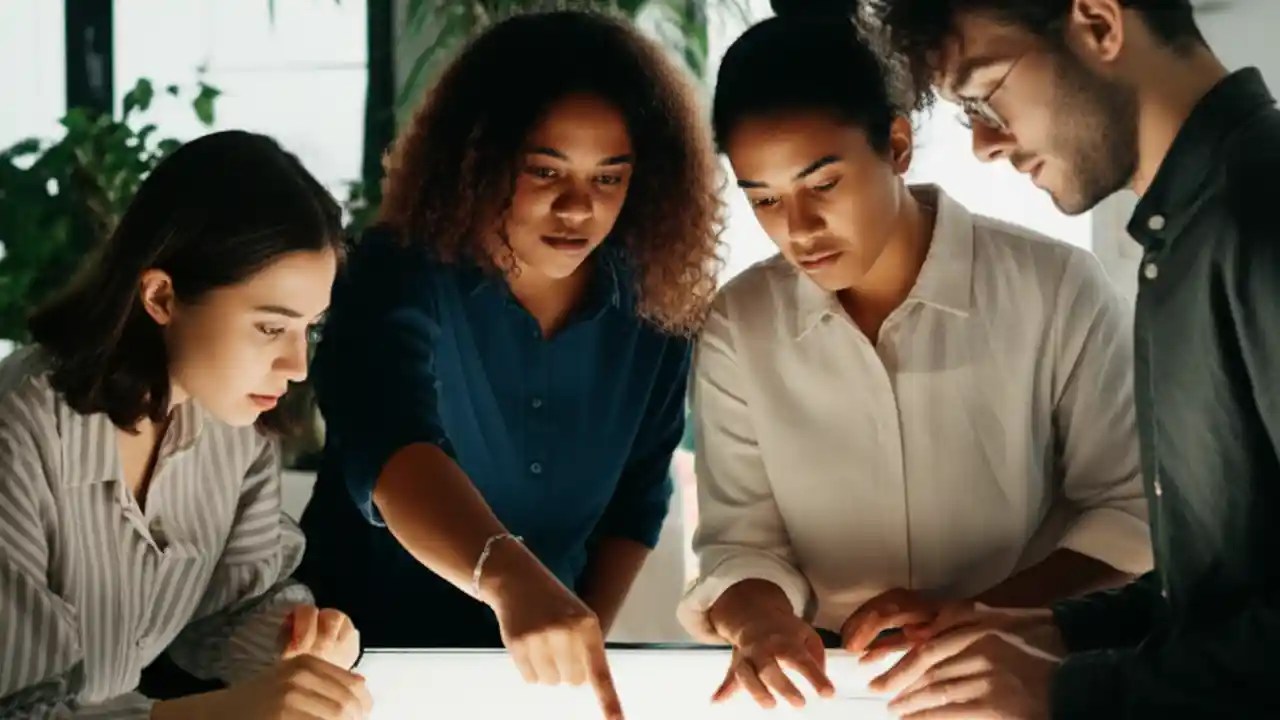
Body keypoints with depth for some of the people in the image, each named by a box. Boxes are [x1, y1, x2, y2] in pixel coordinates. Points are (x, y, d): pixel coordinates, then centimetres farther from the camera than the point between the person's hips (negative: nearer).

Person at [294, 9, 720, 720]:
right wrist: (509, 578, -49)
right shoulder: (400, 275, -16)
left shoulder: (653, 310, -2)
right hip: (366, 654, -3)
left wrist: (583, 643, -3)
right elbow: (390, 448, -33)